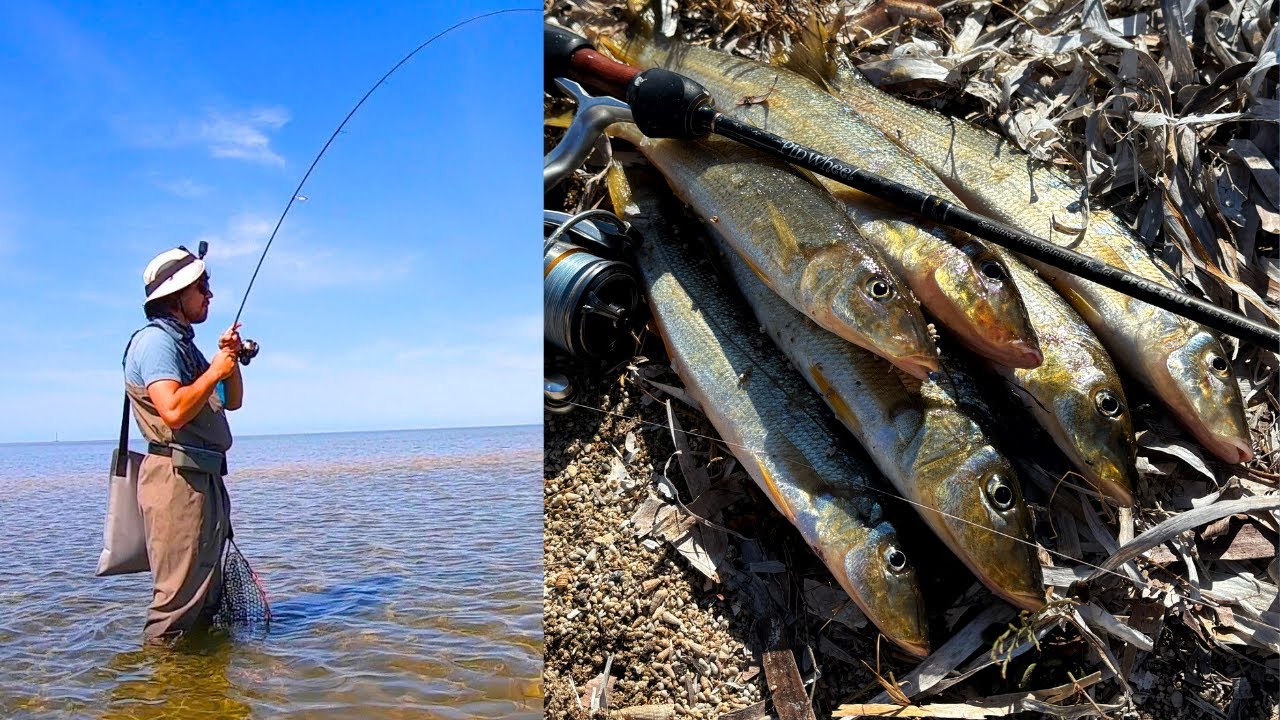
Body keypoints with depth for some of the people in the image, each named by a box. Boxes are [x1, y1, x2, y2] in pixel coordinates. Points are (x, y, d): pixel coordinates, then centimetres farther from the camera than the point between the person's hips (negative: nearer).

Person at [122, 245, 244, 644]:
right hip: (177, 479, -11)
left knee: (206, 595, 18)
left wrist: (230, 359, 9)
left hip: (205, 478, 11)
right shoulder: (156, 340, -11)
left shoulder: (183, 342, 19)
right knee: (179, 597, -7)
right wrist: (215, 370, -15)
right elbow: (173, 411, -28)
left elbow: (232, 401, 24)